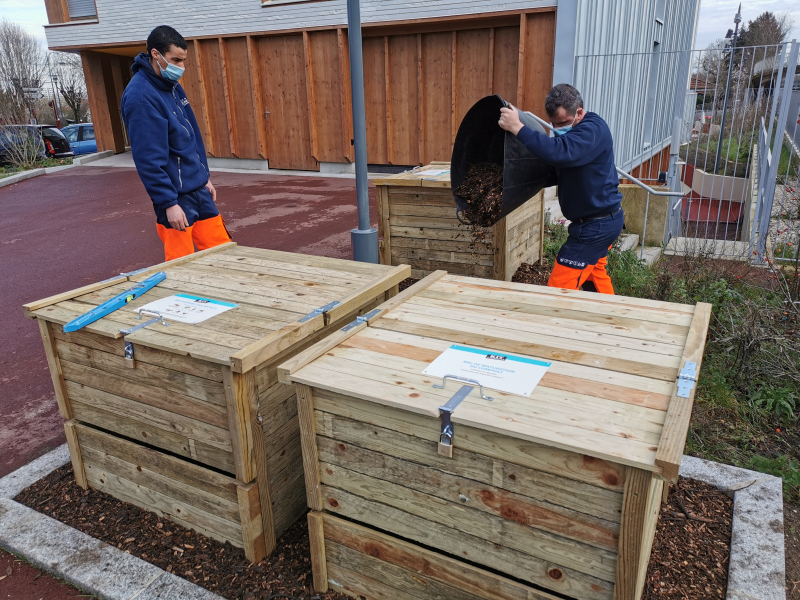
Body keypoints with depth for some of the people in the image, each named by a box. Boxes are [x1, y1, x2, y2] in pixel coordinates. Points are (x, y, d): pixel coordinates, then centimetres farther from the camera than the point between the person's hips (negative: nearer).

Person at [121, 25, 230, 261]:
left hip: (198, 189, 8)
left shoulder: (171, 85, 9)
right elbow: (148, 159, -20)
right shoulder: (140, 96, -17)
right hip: (175, 196, -8)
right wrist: (168, 203, -20)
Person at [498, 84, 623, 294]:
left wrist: (518, 128, -38)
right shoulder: (573, 130, 11)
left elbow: (559, 152, -40)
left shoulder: (592, 130, -22)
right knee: (595, 277, 24)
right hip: (600, 219, 11)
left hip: (596, 224, -11)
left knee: (559, 287, -8)